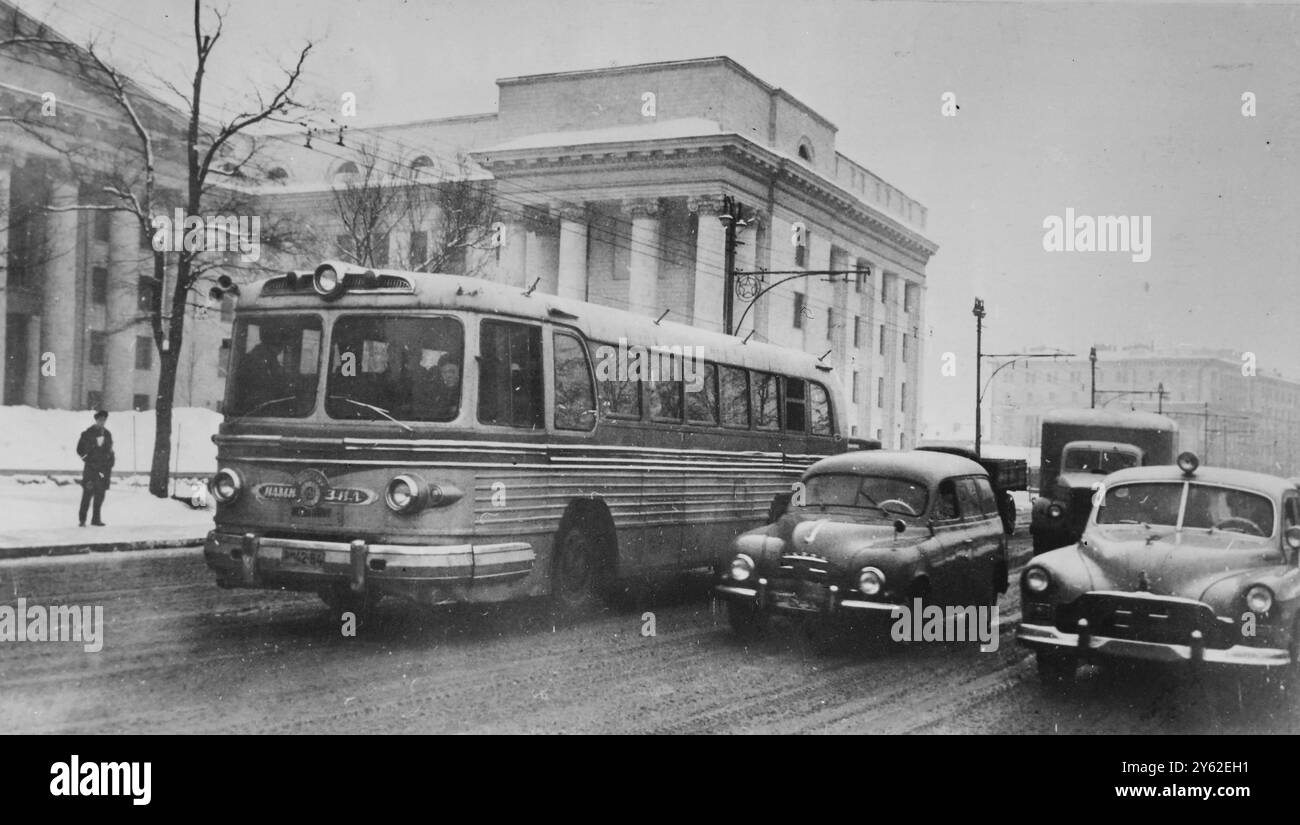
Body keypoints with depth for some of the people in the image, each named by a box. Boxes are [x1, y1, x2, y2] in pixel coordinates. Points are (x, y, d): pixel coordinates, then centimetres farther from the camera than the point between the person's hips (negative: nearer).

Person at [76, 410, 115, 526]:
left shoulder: (107, 434, 15)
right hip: (91, 468, -5)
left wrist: (110, 464, 10)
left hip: (104, 469, 5)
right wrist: (87, 458, -8)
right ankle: (82, 519, -2)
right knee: (88, 493, -8)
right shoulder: (88, 433, -1)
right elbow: (80, 449, 1)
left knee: (100, 494, 4)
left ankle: (96, 519, 9)